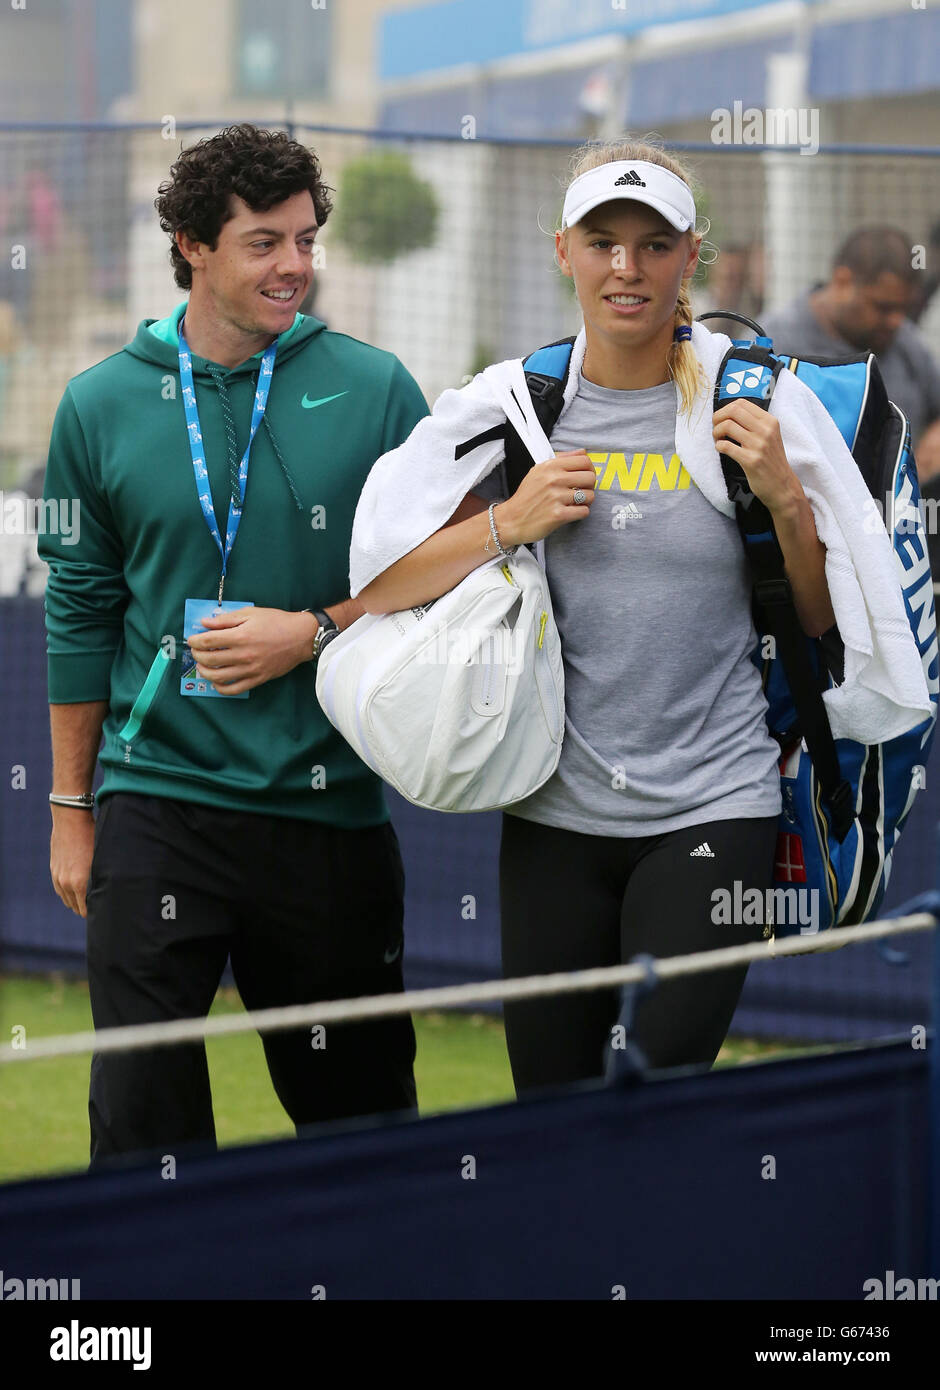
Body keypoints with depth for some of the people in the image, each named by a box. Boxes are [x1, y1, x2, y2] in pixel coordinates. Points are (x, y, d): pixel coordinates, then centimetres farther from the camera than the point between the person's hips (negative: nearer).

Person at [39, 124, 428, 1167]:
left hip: (328, 799, 0)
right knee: (141, 1107, -5)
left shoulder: (373, 389, 2)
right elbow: (80, 612, 10)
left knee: (356, 1100, 8)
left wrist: (312, 632, -10)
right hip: (156, 797, 0)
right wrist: (70, 808, 11)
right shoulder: (103, 405, 4)